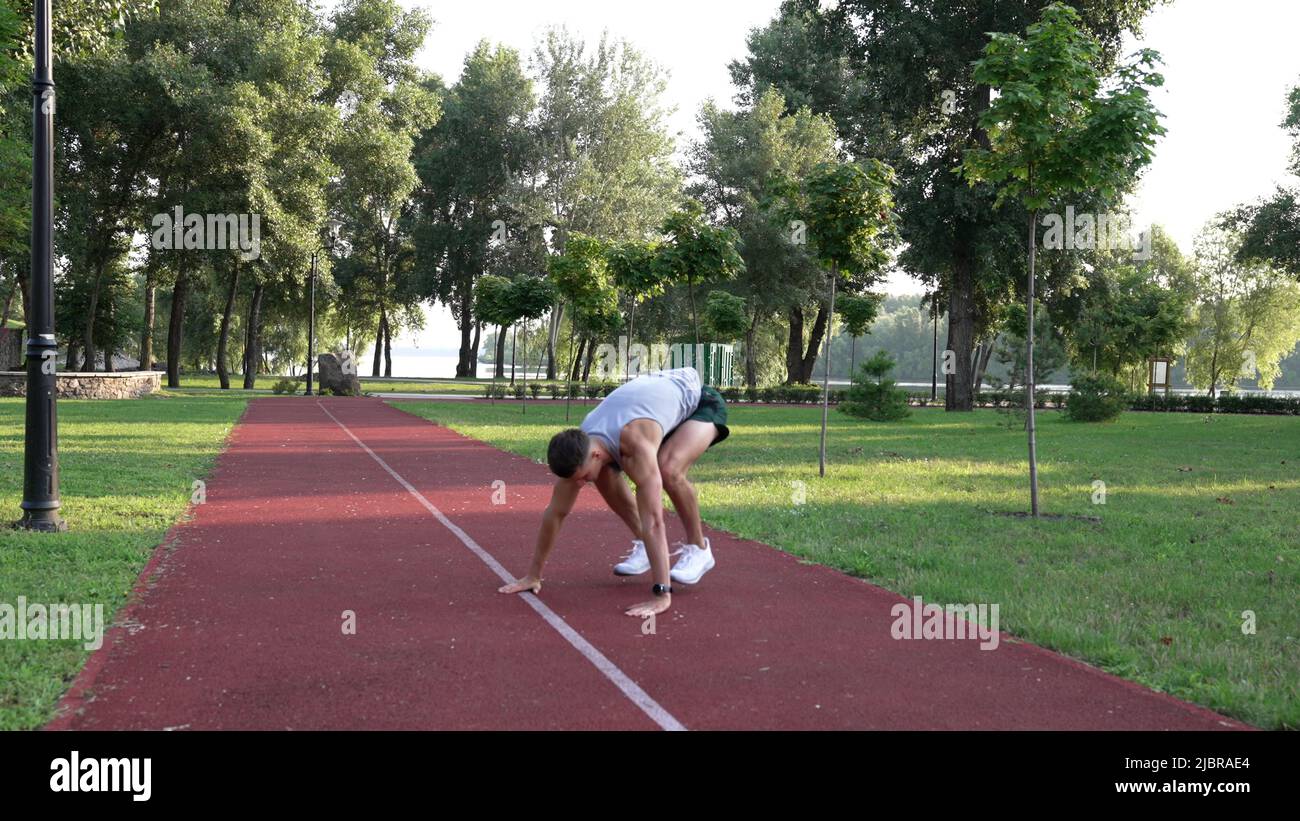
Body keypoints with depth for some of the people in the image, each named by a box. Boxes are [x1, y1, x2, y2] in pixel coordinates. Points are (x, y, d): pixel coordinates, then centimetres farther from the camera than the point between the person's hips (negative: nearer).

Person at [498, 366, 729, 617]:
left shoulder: (636, 444, -45)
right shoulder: (578, 449, -23)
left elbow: (653, 520, -48)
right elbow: (555, 512, -12)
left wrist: (661, 595, -52)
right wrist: (533, 575, -9)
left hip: (701, 401, -6)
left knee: (669, 470, -33)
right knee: (605, 474, -10)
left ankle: (698, 549, -9)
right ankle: (643, 545, 9)